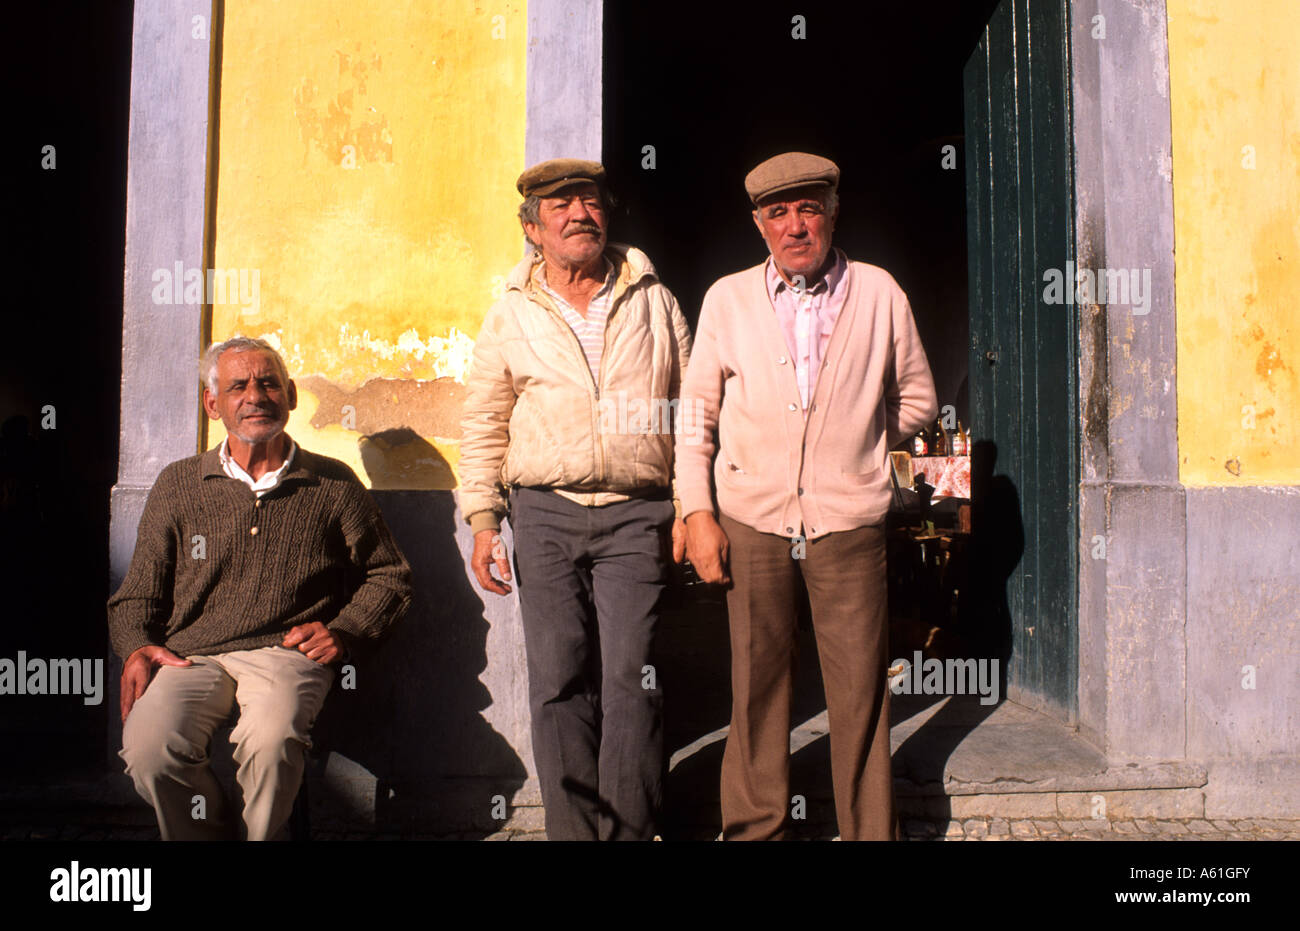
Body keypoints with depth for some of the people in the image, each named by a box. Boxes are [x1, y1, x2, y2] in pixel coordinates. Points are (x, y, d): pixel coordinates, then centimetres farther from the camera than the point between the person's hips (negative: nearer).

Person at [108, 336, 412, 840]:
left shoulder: (332, 484, 12)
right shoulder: (178, 485, 16)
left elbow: (389, 574, 19)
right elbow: (136, 595, 20)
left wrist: (343, 630, 3)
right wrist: (137, 648, 0)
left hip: (286, 653, -1)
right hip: (191, 655, 2)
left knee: (270, 742, -33)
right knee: (150, 749, -28)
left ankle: (262, 834, -3)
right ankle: (208, 833, 1)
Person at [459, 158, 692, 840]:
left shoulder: (653, 300, 11)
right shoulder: (510, 314, 11)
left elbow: (689, 408, 10)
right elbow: (483, 422, 11)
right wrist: (483, 520, 4)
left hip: (638, 513, -1)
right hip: (546, 514, 1)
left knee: (631, 680, -4)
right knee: (559, 682, 1)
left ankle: (630, 830, 9)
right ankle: (574, 829, 13)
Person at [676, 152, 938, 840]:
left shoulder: (879, 294, 5)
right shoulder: (727, 299, 5)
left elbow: (918, 400, 15)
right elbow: (696, 413, 6)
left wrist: (855, 442, 7)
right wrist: (698, 513, 0)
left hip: (848, 525, 0)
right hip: (751, 524, 1)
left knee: (860, 694, 3)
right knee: (756, 688, 7)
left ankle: (871, 832, 18)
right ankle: (753, 830, 21)